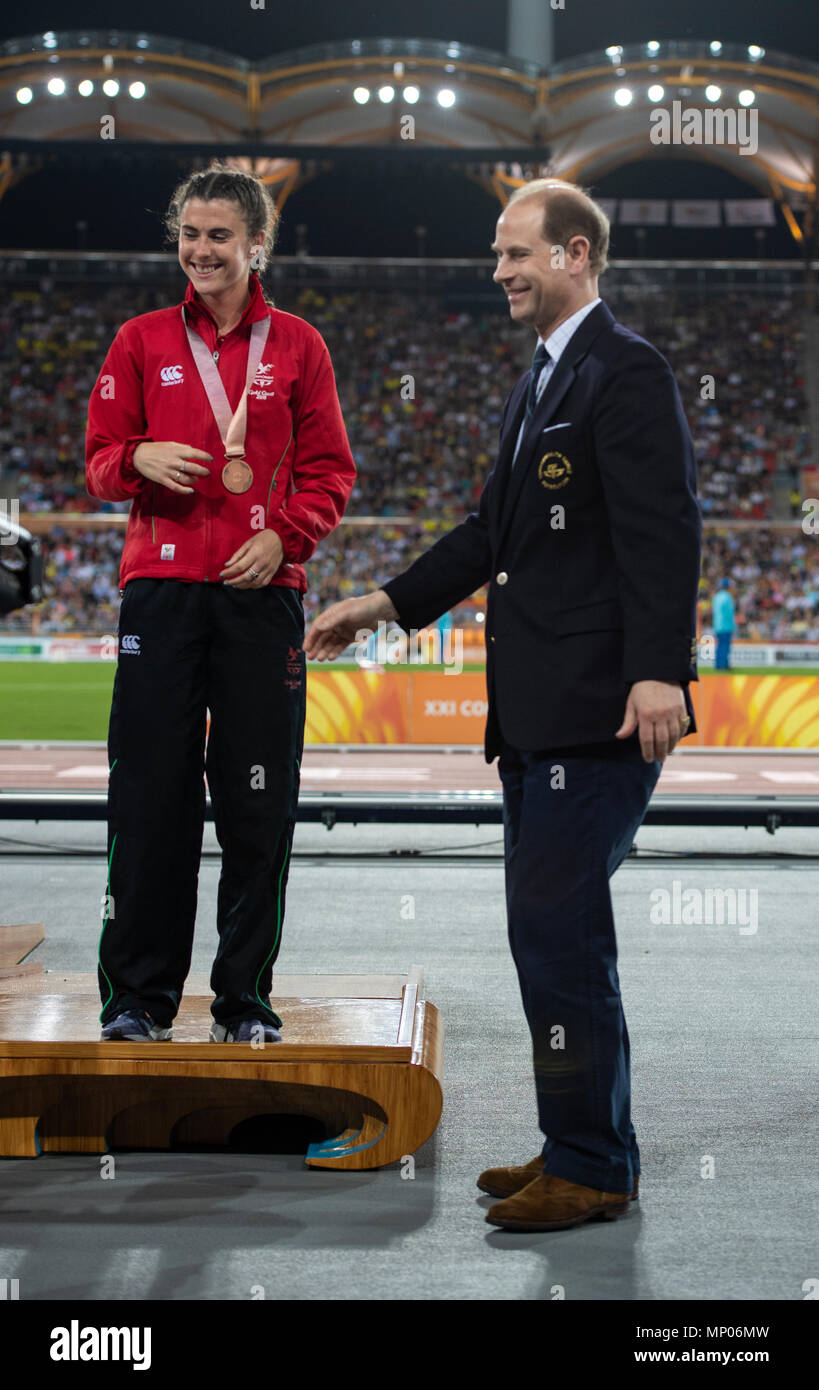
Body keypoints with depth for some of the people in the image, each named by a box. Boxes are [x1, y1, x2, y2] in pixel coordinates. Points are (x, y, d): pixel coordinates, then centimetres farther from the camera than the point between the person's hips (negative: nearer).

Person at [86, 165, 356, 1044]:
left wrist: (285, 537, -9)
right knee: (151, 792, -2)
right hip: (160, 585, 0)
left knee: (259, 799, 0)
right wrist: (140, 459, -11)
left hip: (261, 589, 0)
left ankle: (245, 997, 10)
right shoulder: (143, 342, 12)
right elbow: (100, 462, 11)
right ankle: (138, 996, 6)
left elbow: (328, 474, 8)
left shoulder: (297, 346, 10)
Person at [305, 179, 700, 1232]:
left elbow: (663, 529, -20)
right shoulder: (542, 378, 20)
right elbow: (496, 528, 25)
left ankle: (593, 1168, 3)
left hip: (599, 712, -10)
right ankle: (577, 1147, 25)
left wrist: (657, 671, -29)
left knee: (560, 934, -8)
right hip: (538, 713, 10)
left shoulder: (626, 373, -10)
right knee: (546, 935, 15)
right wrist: (388, 603, 20)